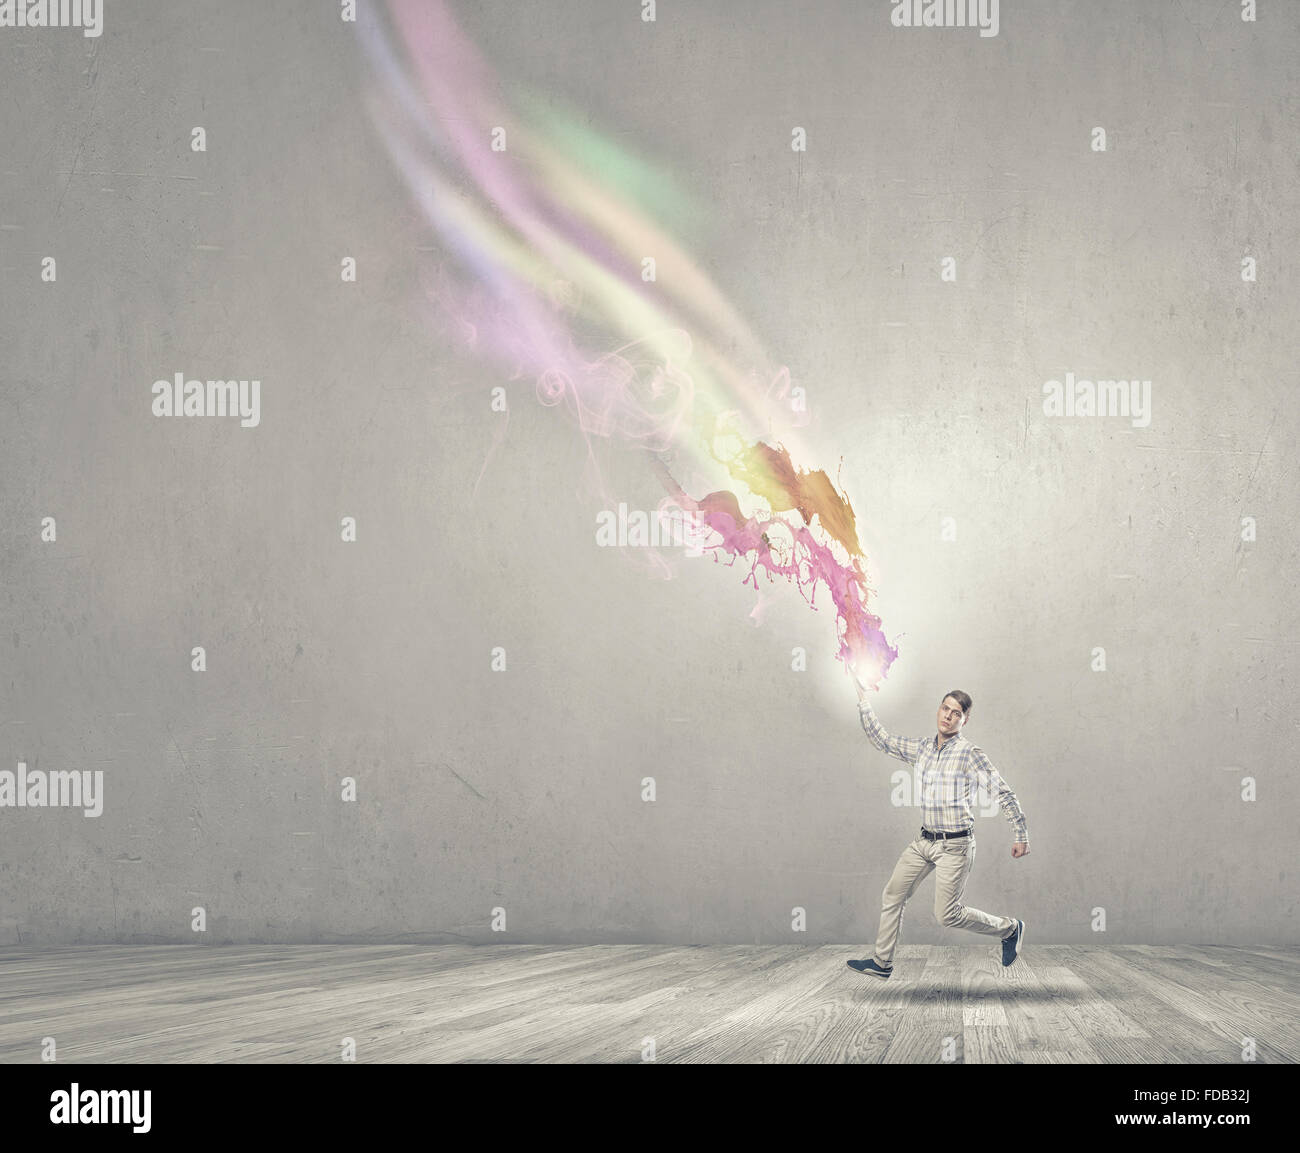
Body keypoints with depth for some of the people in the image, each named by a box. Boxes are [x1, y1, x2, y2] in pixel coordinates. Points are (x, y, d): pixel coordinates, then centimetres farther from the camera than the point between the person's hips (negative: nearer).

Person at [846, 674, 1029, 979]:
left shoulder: (970, 754, -11)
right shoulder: (923, 748, 7)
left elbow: (1004, 793, -10)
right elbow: (883, 741, 14)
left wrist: (1021, 836, -11)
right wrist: (863, 702, 8)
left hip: (955, 844, -7)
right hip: (924, 840, 7)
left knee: (947, 915, -5)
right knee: (891, 896, 7)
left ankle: (1009, 928, 16)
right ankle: (882, 962, 17)